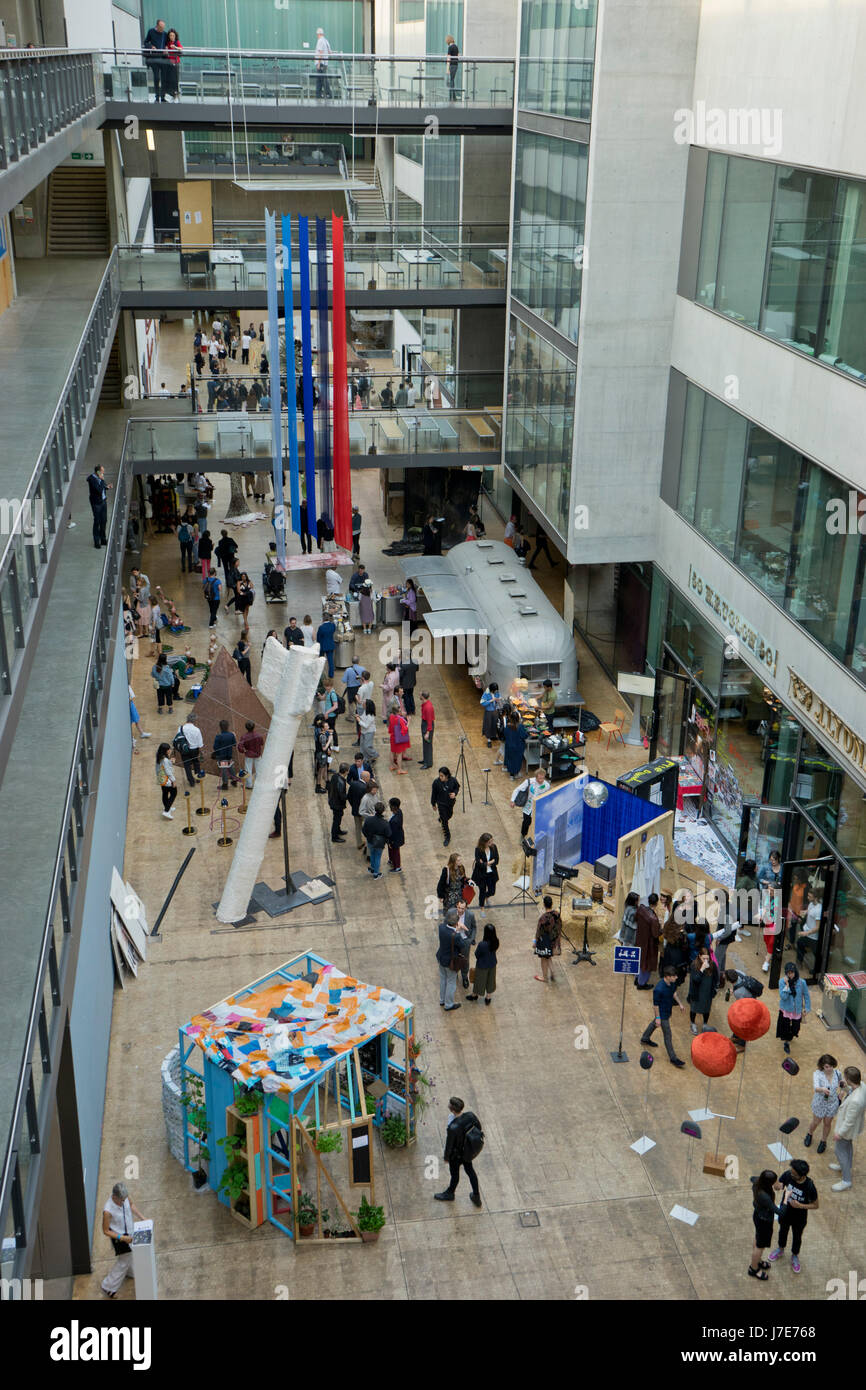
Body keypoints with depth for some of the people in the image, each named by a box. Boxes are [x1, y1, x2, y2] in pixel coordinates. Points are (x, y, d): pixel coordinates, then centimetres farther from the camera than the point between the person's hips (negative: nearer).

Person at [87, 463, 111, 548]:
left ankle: (103, 540, 29)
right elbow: (99, 490, -30)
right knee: (97, 522, 2)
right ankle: (96, 542, 12)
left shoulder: (100, 477, 2)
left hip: (103, 501, 8)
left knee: (104, 521, 15)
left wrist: (106, 486, -4)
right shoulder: (92, 479, -22)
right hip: (96, 503, -7)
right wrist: (102, 480, -23)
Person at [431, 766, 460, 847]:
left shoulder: (453, 780, -21)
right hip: (441, 803, -3)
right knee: (444, 820, 0)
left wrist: (454, 793, -23)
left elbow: (457, 788, 0)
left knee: (449, 816, 26)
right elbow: (434, 794, -10)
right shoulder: (436, 782, -24)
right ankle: (447, 837, 15)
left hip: (450, 802, 3)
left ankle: (441, 820, 61)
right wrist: (433, 804, 1)